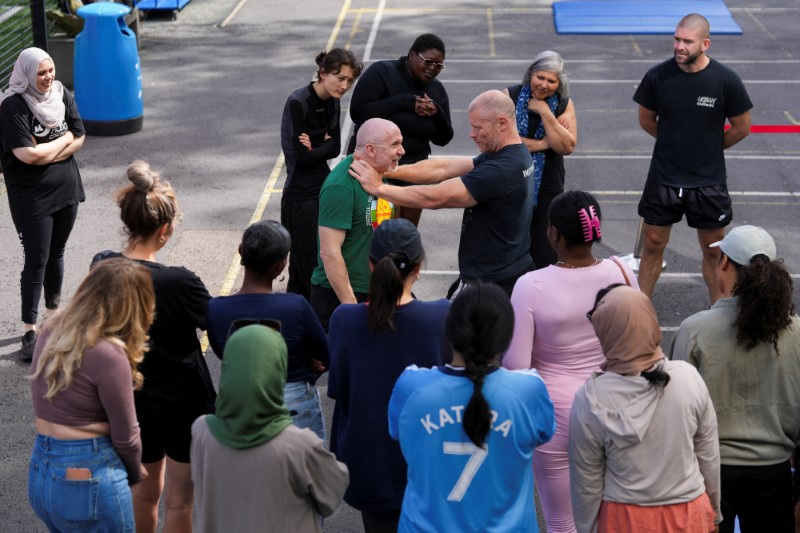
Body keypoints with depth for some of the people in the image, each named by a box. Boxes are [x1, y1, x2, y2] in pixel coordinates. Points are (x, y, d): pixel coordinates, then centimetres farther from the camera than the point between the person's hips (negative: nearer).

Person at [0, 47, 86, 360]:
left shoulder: (62, 96, -1)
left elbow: (79, 139, 0)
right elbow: (27, 154, -24)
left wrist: (44, 153, -14)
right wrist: (63, 140, -10)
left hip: (66, 190, 6)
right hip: (31, 197, -5)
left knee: (56, 253, 18)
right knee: (36, 261, -4)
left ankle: (54, 313, 35)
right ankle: (30, 332, 3)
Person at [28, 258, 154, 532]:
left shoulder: (51, 330, 2)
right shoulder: (108, 355, -20)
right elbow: (125, 436, -12)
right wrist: (135, 474, 9)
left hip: (39, 473, 7)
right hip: (87, 479, -7)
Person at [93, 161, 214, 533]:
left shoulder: (102, 267, -14)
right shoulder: (179, 283, -29)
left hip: (132, 400, 5)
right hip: (183, 403, -5)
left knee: (145, 490, 25)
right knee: (179, 499, 14)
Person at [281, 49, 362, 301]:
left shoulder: (332, 102, 6)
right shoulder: (297, 103, -18)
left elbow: (335, 147, 4)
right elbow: (302, 156, -20)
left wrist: (316, 147, -13)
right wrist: (324, 145, -5)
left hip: (324, 186, 7)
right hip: (301, 194, -7)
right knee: (310, 265, -2)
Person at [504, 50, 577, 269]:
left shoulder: (564, 104, 0)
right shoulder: (510, 95, -4)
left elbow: (567, 147, -12)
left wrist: (545, 112, -16)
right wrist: (543, 143, -14)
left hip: (548, 188, 1)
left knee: (545, 253, 3)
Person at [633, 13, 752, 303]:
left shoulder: (726, 80, -14)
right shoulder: (657, 76, -10)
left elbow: (741, 128, -1)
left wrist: (708, 148, 7)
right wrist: (676, 143, 10)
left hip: (708, 181, -1)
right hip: (663, 179, 1)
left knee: (713, 252, 10)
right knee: (653, 246, 10)